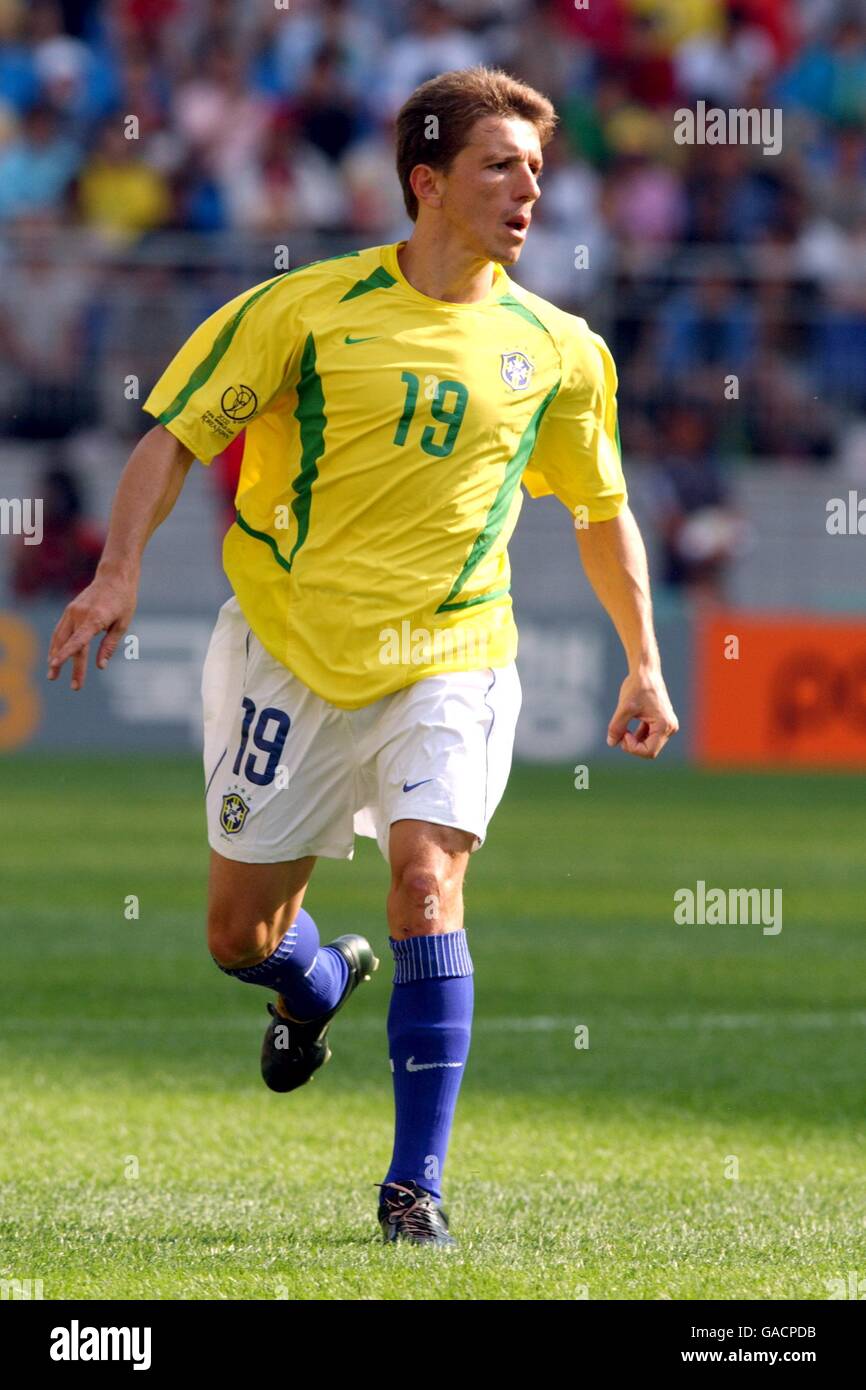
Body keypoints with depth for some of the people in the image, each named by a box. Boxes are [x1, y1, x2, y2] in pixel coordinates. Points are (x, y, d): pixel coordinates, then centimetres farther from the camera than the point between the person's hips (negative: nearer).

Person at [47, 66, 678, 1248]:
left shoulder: (558, 351, -1)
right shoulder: (308, 308, -8)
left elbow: (602, 509, 14)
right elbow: (176, 433, -5)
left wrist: (645, 665, 15)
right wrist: (121, 569, -18)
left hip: (448, 663, 0)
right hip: (288, 656, 0)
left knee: (426, 881, -22)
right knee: (238, 934, 6)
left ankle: (416, 1184, -14)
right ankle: (321, 981, 45)